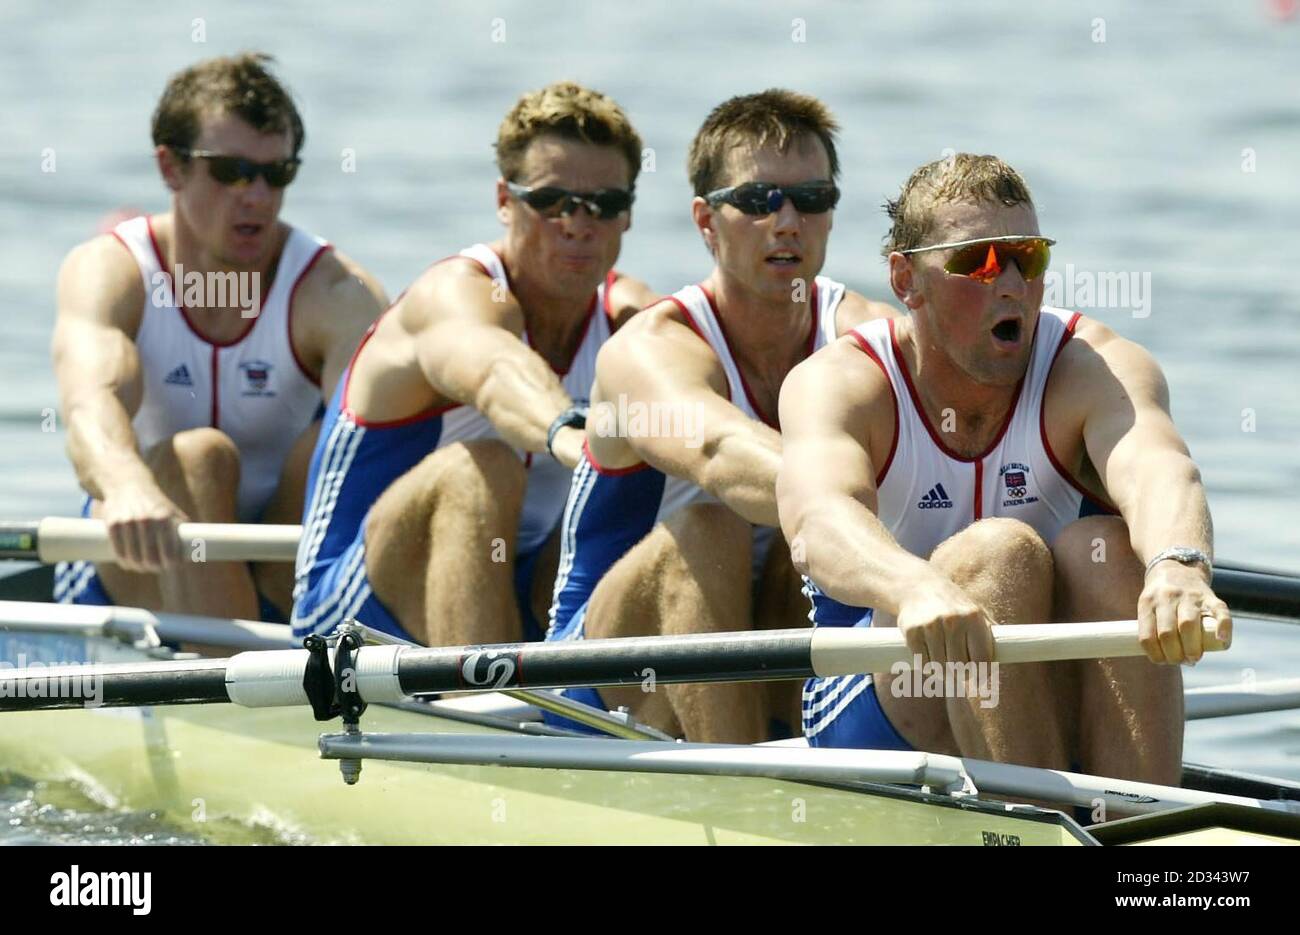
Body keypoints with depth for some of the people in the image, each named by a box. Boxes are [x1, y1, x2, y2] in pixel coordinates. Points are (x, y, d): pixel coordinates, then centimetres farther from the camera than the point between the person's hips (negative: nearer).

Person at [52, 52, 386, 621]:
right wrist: (128, 486, -56)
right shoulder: (106, 271, -9)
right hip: (128, 573, -1)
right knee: (198, 457, -30)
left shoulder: (334, 292, -8)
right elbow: (92, 403, -32)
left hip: (290, 581, 1)